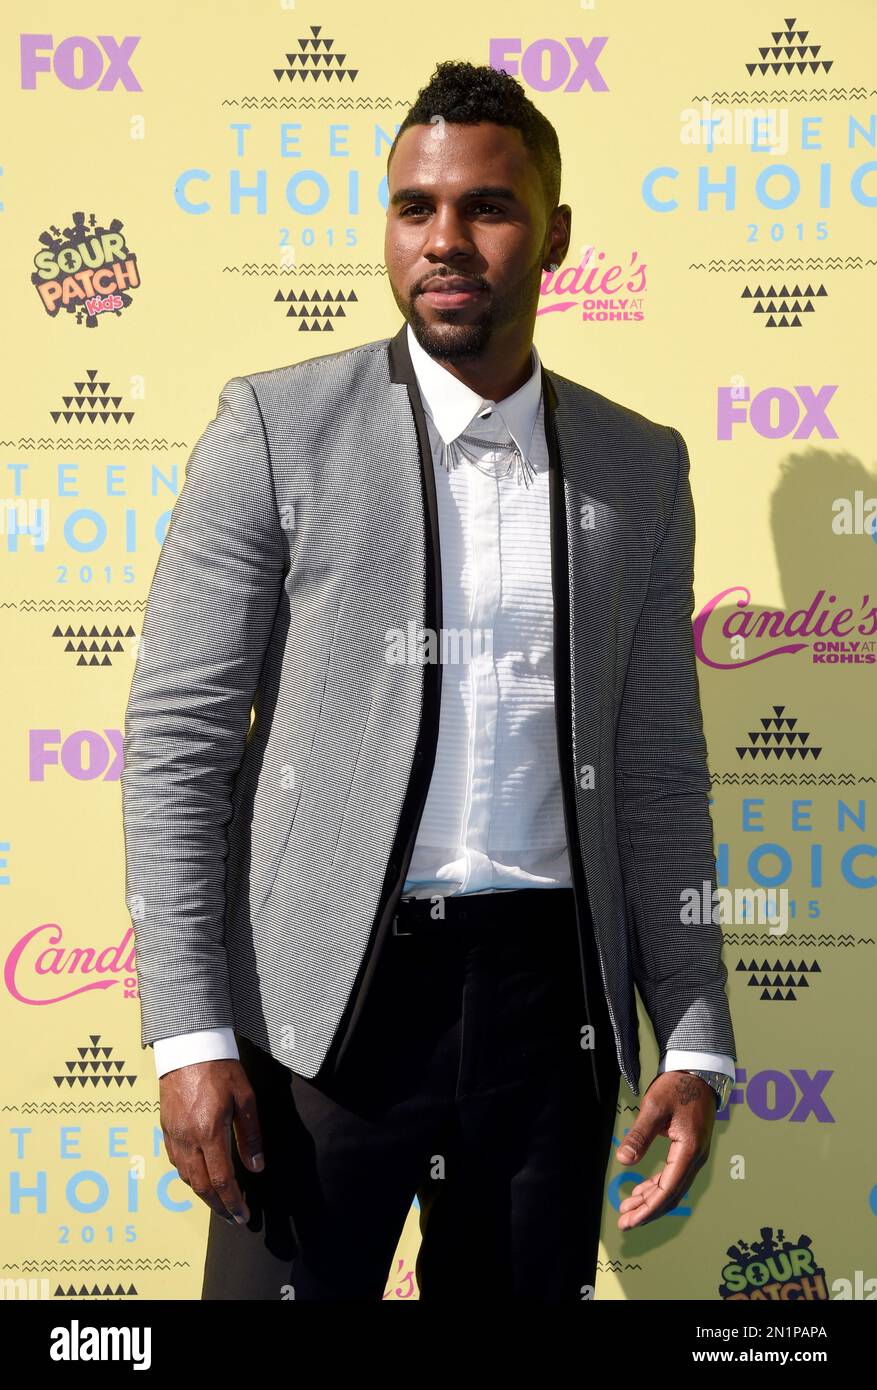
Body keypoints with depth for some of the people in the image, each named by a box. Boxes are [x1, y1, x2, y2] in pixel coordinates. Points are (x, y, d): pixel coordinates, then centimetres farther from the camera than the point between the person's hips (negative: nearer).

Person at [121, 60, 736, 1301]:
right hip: (326, 1002, -3)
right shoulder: (281, 427, -3)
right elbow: (175, 742, -5)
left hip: (551, 997, 3)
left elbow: (658, 771, 10)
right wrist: (189, 1035, -11)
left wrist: (694, 1044, 6)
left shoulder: (640, 465, 7)